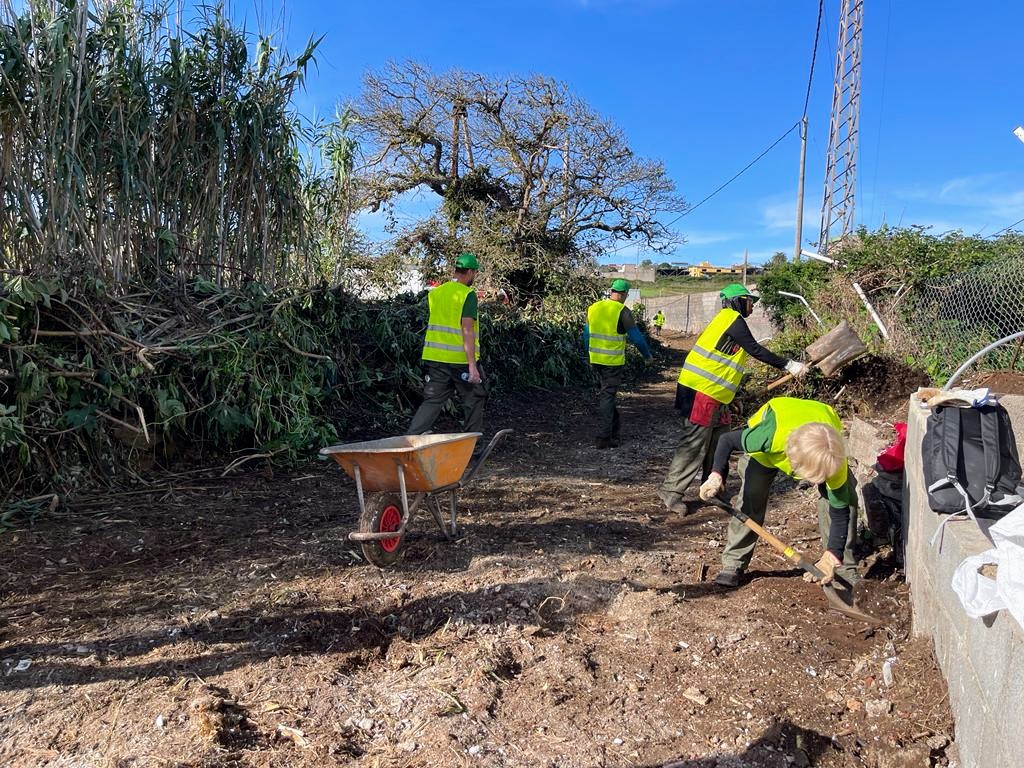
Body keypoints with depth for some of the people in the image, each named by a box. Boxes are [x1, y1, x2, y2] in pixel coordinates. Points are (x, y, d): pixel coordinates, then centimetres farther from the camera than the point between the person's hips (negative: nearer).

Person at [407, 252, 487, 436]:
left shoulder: (435, 293, 10)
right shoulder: (468, 294, -11)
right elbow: (467, 330, -18)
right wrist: (472, 365, -20)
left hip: (434, 357, 5)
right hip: (461, 359, -5)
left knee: (432, 401, 7)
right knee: (474, 399, 14)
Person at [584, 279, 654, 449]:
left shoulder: (593, 307, 4)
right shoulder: (622, 311, -12)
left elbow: (587, 334, 12)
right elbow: (636, 337, -9)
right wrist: (648, 355, 5)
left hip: (595, 359, 6)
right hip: (613, 361, -6)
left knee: (606, 393, 21)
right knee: (608, 395, -1)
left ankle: (615, 426, 33)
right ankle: (604, 437, 0)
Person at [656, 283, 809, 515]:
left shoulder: (725, 319, 20)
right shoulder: (733, 319, -9)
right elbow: (756, 350, -13)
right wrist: (788, 365, -9)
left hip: (712, 395, 10)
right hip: (701, 393, -10)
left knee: (719, 442, 16)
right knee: (694, 444, -7)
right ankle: (671, 490, -2)